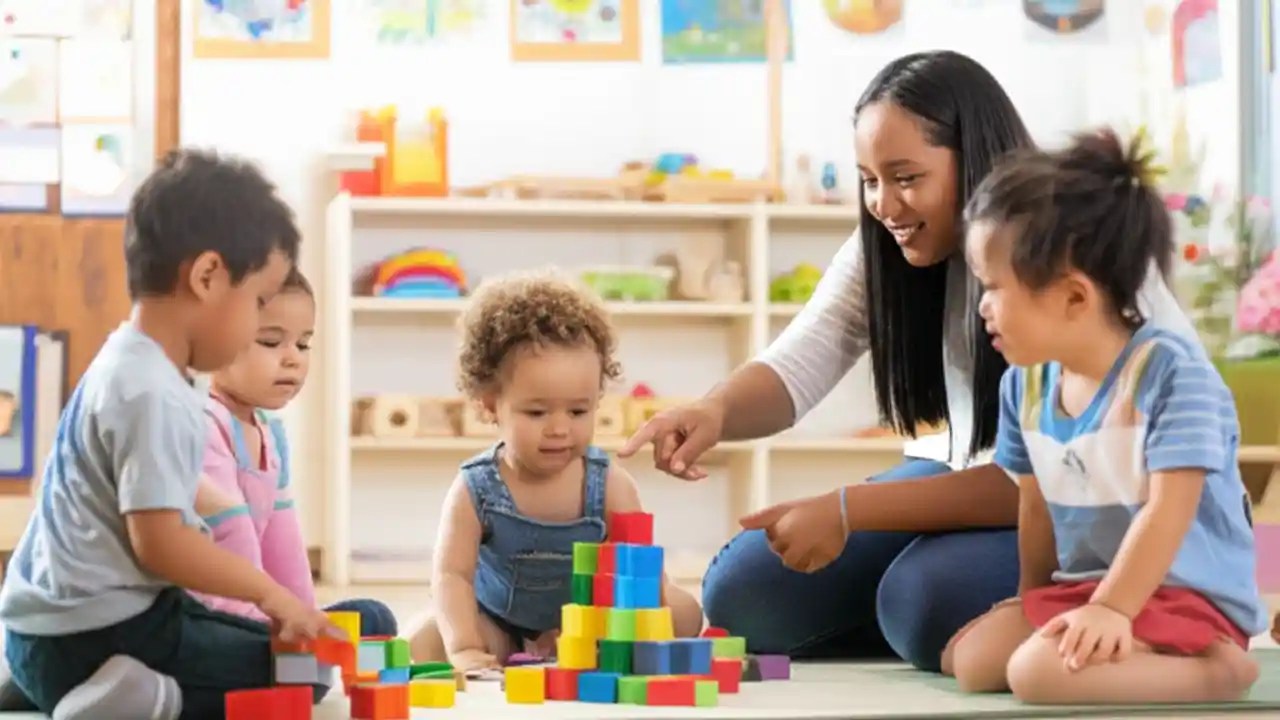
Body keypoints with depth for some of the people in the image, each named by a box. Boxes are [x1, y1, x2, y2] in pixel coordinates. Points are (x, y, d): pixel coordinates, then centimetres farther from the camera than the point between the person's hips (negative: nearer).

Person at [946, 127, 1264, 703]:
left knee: (1040, 671, -29)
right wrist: (1033, 607, 15)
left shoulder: (1172, 373, -19)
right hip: (1082, 589, 9)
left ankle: (1215, 669, -14)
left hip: (1185, 597, -9)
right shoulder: (1024, 384, 4)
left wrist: (1111, 609, -27)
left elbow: (1168, 512, -22)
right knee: (970, 659, -4)